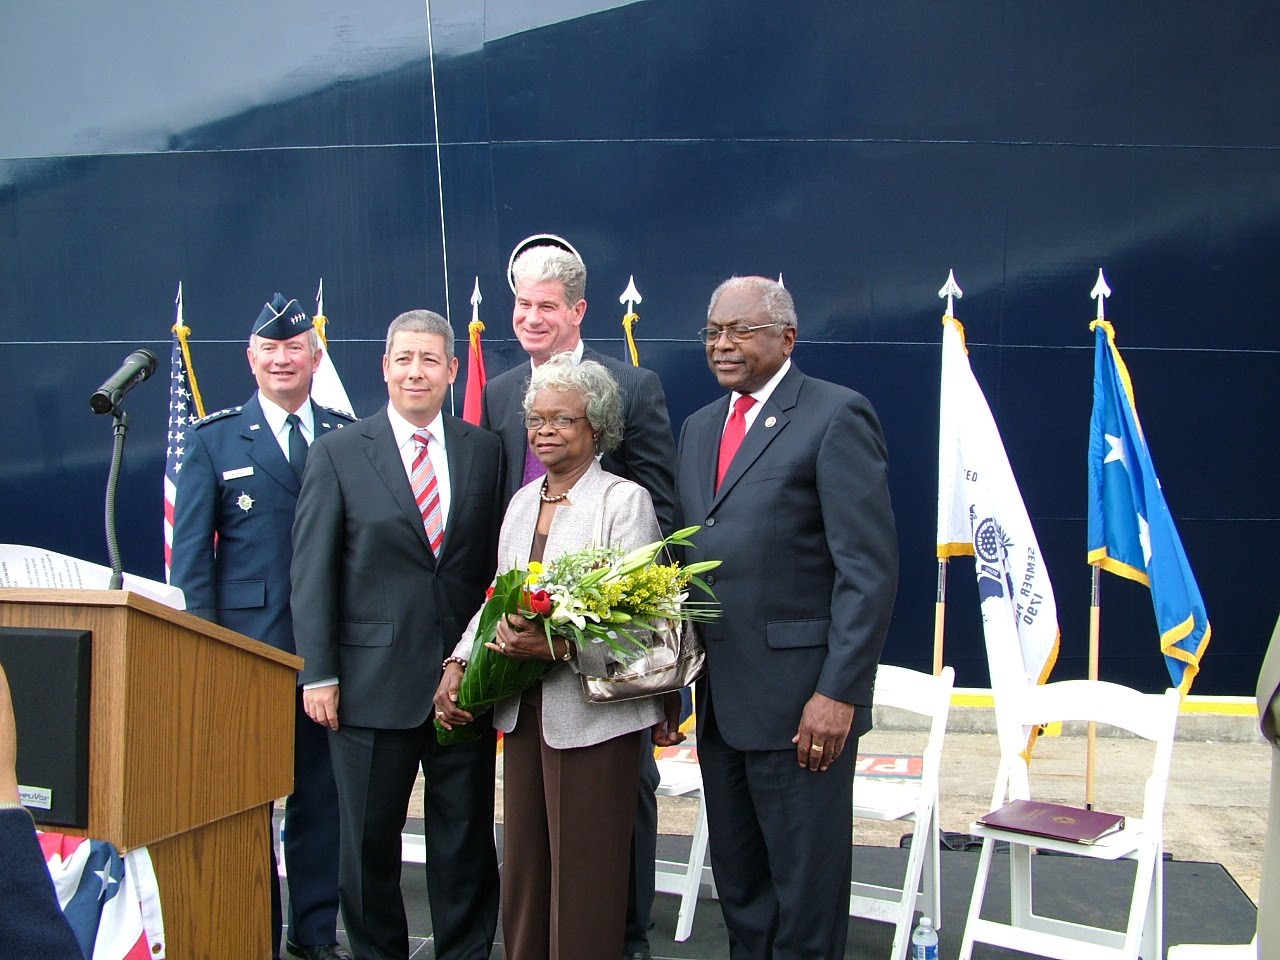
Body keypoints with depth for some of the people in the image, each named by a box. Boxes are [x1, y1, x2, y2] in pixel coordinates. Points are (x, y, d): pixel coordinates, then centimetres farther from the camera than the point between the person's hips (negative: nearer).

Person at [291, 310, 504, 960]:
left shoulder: (483, 451, 7)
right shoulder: (338, 454, 1)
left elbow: (495, 561, 7)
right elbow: (312, 571, -2)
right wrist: (317, 673, -7)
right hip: (372, 681, -1)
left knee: (466, 837, 10)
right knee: (369, 840, 10)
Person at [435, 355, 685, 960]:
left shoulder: (625, 500, -8)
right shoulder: (522, 502, 14)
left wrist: (559, 644, -28)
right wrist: (457, 666, 5)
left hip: (592, 714, -6)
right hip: (522, 707, 6)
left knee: (585, 872, 1)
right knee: (523, 862, 13)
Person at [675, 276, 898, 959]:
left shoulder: (835, 416, -9)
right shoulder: (700, 428, 15)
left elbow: (870, 570, -14)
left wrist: (838, 693, -19)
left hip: (799, 698, -7)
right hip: (717, 699, 7)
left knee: (806, 885, 6)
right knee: (737, 880, 17)